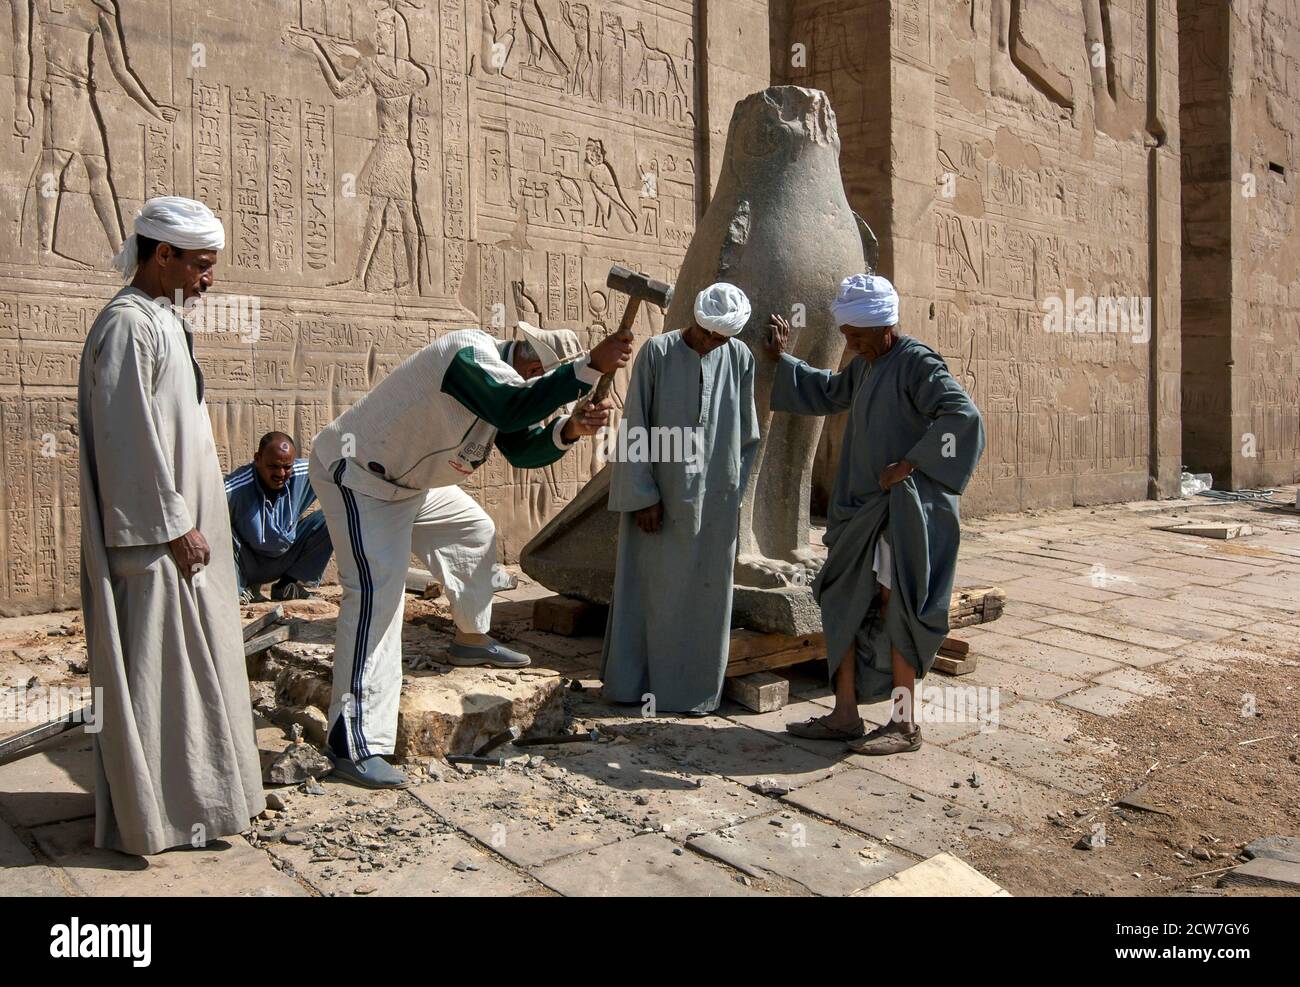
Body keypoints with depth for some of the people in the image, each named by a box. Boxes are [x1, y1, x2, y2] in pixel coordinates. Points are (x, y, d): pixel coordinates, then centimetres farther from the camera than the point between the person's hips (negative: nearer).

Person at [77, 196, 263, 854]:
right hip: (155, 535, -10)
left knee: (185, 665, 15)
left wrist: (187, 519, 18)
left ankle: (191, 788, 27)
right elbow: (129, 436, -21)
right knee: (154, 667, -1)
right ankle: (157, 816, 11)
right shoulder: (128, 324, -16)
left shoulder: (161, 320, 14)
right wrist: (173, 525, -18)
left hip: (180, 523, 10)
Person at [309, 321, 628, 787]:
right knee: (377, 587, -21)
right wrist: (592, 365, -45)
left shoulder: (512, 378, 2)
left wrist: (570, 429, -18)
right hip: (356, 473, -10)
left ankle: (471, 639, 42)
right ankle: (353, 745, -21)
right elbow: (513, 409, -46)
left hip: (408, 479, 10)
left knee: (475, 531, 22)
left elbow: (524, 449, 0)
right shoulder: (470, 353, -28)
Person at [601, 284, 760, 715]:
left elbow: (747, 436, 8)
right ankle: (632, 681, 18)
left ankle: (693, 688, 20)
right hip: (658, 496, -2)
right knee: (647, 586, 5)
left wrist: (733, 494, 5)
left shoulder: (740, 359, 0)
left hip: (713, 500, 2)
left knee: (705, 594, 7)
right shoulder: (656, 352, -6)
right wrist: (643, 496, -10)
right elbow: (634, 429, -6)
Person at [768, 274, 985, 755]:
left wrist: (910, 464, -24)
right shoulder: (865, 366, 13)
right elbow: (828, 392, 33)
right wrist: (782, 359, 32)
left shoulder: (917, 363, -14)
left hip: (906, 508, -9)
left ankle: (904, 724, 11)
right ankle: (845, 716, 17)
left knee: (894, 609, -3)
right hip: (865, 507, 9)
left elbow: (964, 415, -26)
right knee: (843, 603, 9)